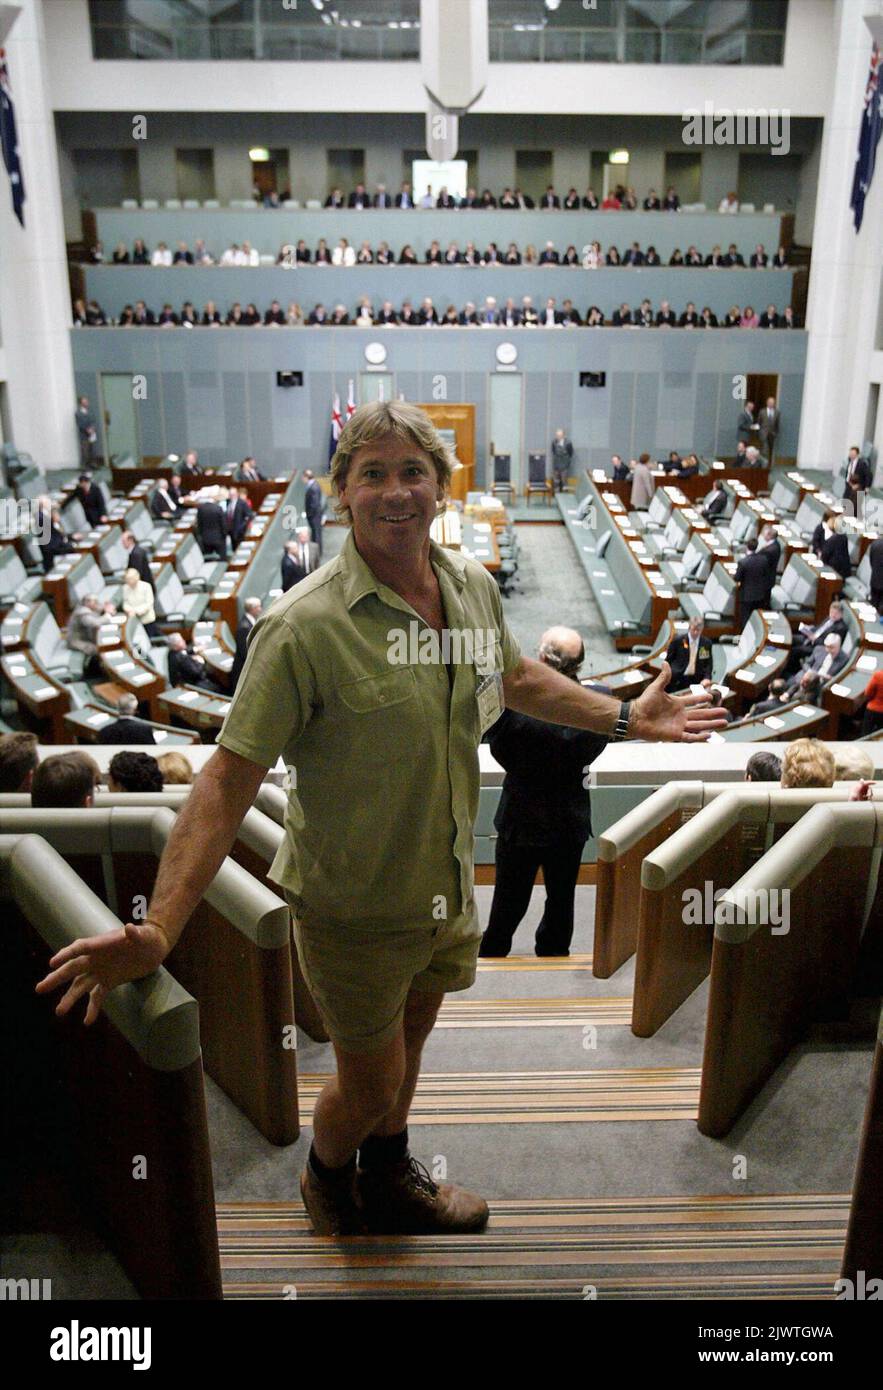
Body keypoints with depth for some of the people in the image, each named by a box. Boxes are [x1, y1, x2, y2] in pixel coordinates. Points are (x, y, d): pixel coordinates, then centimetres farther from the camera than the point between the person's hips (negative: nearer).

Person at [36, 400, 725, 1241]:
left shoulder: (474, 587, -6)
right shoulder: (304, 627, -26)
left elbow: (518, 677, 14)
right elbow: (228, 779, -27)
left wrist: (624, 718, 13)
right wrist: (158, 931, -33)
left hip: (447, 884, 5)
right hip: (353, 905, -5)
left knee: (406, 1046, 27)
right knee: (369, 1084, 14)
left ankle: (389, 1179, 57)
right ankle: (326, 1180, 50)